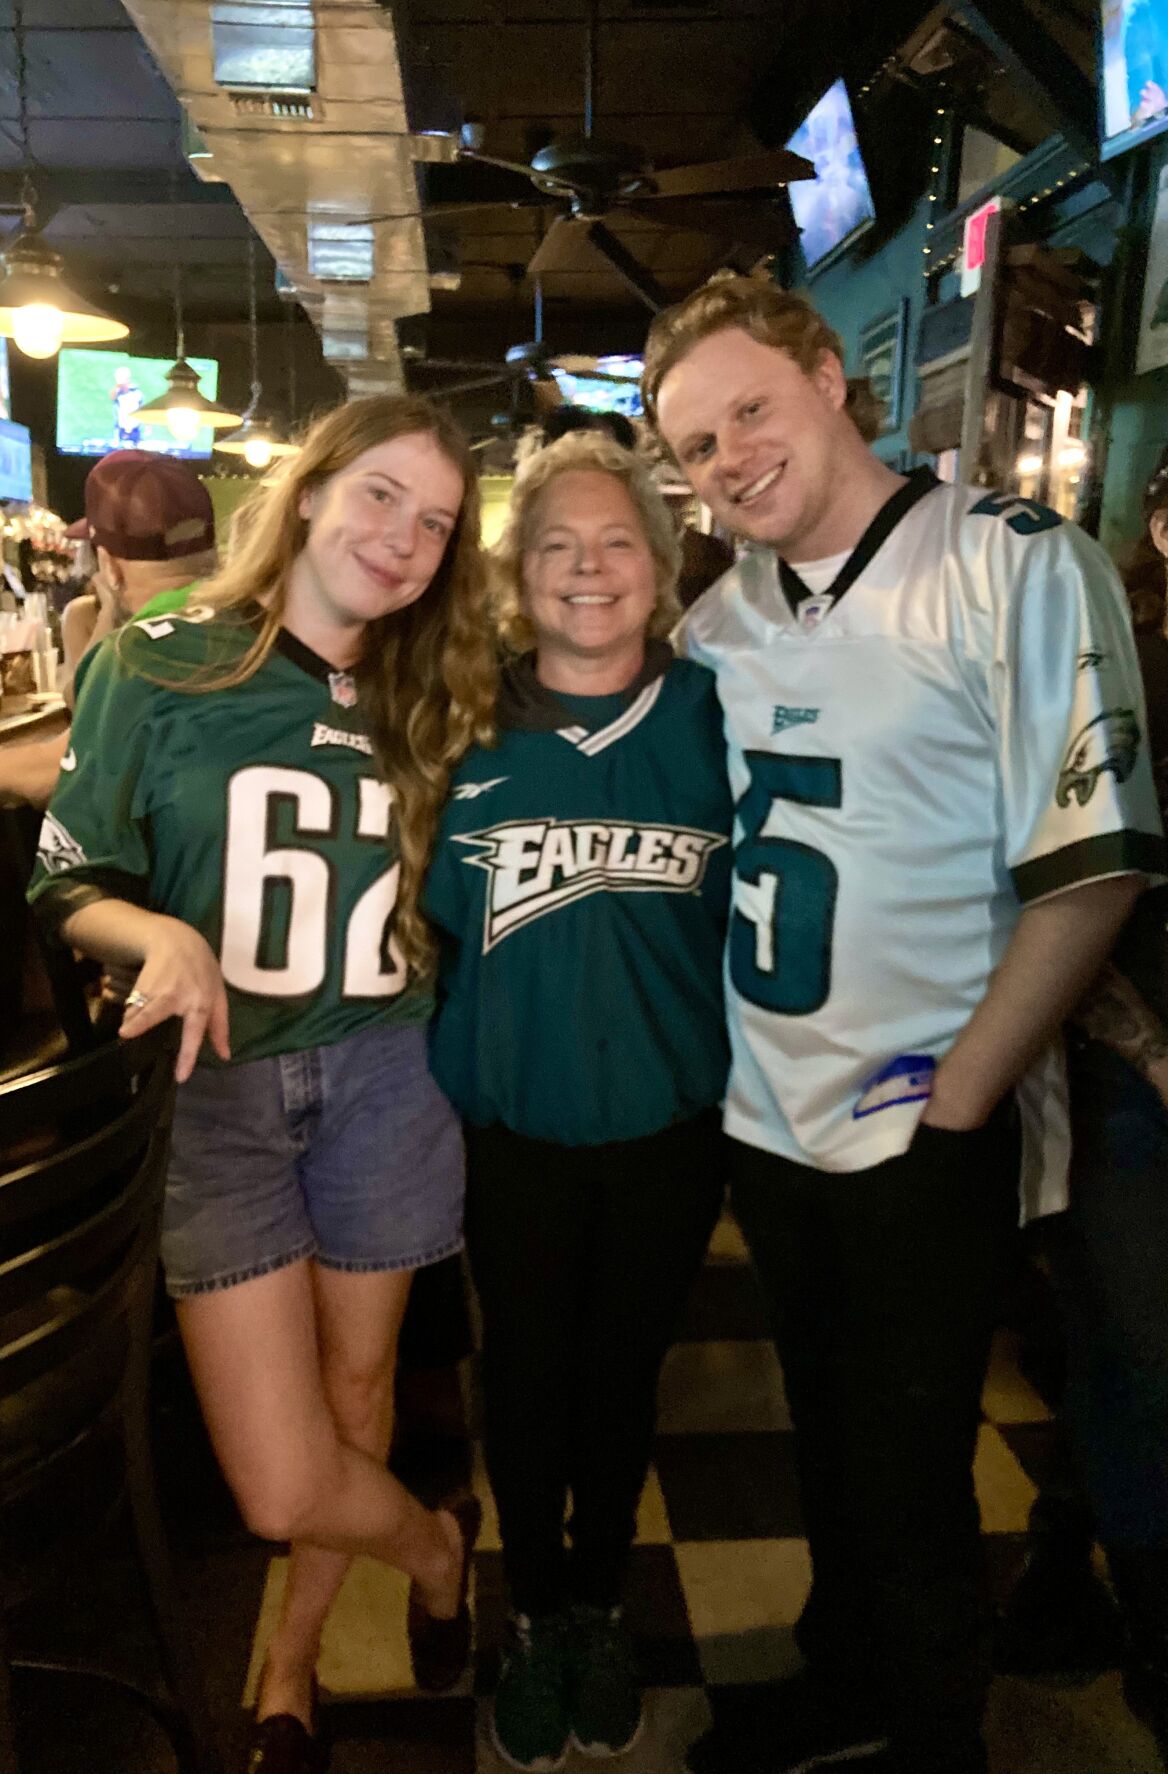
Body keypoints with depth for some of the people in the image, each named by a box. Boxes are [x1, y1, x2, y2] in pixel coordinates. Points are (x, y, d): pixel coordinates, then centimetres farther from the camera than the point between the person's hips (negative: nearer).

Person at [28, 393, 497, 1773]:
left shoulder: (425, 702, 6)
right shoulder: (158, 664, -5)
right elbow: (67, 884, -5)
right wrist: (164, 938, -22)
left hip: (380, 1073, 3)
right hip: (217, 1086, -3)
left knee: (355, 1386, 16)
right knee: (281, 1487, -3)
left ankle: (290, 1663, 45)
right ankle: (434, 1545, 33)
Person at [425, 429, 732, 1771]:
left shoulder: (712, 716, -4)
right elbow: (431, 920, 2)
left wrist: (728, 1062, -2)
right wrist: (455, 1063, -3)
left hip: (669, 1120, 0)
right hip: (515, 1122, 0)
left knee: (623, 1371, 17)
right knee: (525, 1372, 15)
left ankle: (602, 1605, 41)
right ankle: (534, 1612, 40)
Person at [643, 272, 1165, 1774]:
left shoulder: (1018, 564, -11)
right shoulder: (715, 623, 6)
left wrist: (955, 1100, -17)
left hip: (924, 1134, -5)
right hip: (763, 1116, 5)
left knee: (906, 1477, 10)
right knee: (825, 1434, 23)